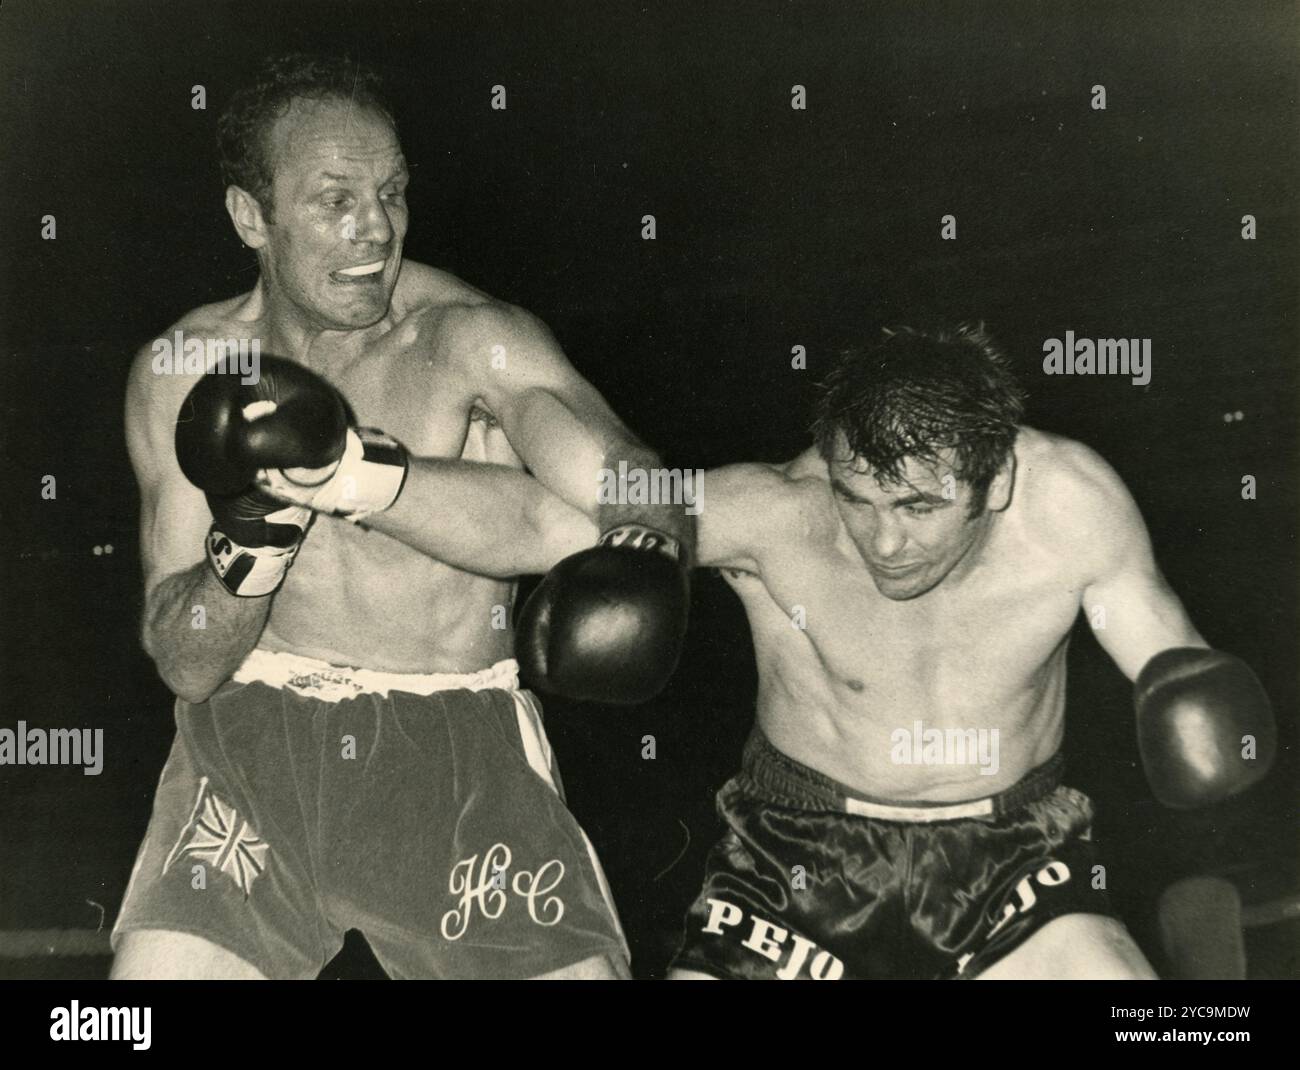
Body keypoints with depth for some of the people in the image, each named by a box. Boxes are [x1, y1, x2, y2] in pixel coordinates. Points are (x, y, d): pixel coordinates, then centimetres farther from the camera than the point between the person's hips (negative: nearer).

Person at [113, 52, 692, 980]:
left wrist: (358, 470, -30)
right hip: (254, 731, 2)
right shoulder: (181, 372, 2)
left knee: (571, 966, -16)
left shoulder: (472, 339, -7)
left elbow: (650, 508, -23)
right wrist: (248, 540, -23)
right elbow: (186, 664, -1)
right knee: (158, 962, -16)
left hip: (459, 739, -1)